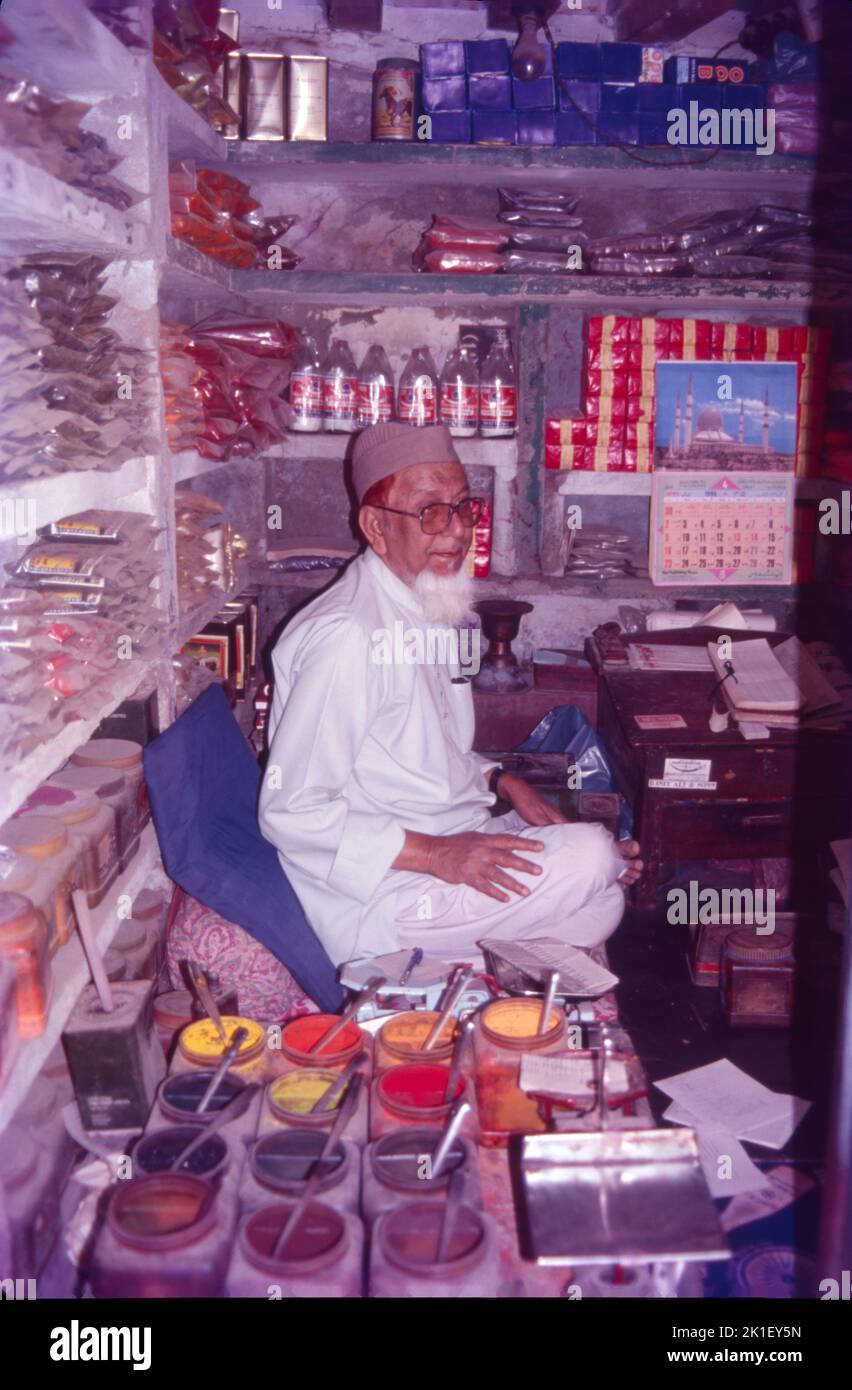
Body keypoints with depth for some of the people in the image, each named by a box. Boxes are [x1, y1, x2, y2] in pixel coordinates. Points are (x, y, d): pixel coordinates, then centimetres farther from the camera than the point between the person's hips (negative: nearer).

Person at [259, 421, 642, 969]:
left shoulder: (429, 610, 10)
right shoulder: (345, 636, -22)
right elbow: (291, 812, -22)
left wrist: (501, 780, 5)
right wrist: (435, 854, -26)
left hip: (451, 843, 10)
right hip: (379, 896, -9)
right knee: (592, 859, -19)